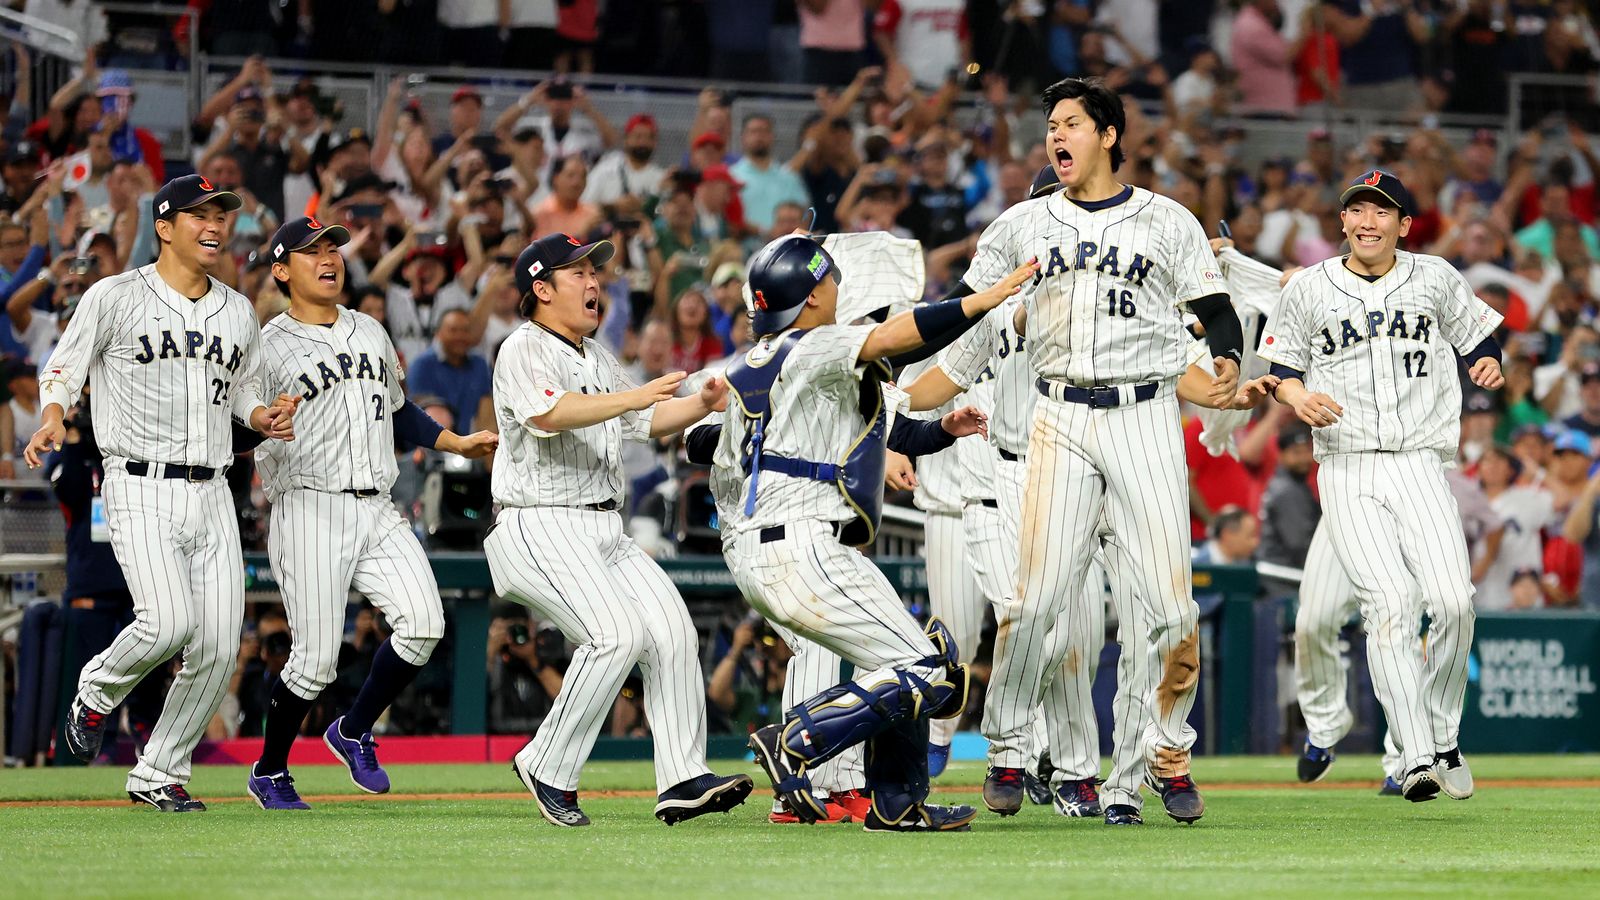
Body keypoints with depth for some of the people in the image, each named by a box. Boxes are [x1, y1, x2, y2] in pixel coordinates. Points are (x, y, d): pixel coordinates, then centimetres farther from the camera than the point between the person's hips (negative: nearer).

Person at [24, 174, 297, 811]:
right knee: (169, 621, -24)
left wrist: (264, 417, 5)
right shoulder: (115, 298, -1)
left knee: (218, 647, -3)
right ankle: (97, 693, 8)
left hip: (212, 495, 5)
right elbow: (64, 367, 4)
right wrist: (53, 417, -16)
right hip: (141, 489, -5)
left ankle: (157, 775, 12)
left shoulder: (239, 312, 14)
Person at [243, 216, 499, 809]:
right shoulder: (268, 345, -1)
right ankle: (269, 773, 14)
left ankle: (354, 733, 8)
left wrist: (458, 443, 20)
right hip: (310, 510, -6)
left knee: (423, 623, -14)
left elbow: (400, 413, 30)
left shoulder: (371, 333, 19)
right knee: (316, 659, -8)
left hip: (378, 511, 6)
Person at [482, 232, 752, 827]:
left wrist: (702, 404, 8)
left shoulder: (596, 357, 21)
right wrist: (635, 396, -37)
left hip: (603, 531, 9)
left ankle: (683, 779, -8)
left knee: (670, 629, -7)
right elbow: (551, 414, -27)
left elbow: (646, 422, 27)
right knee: (617, 633, -24)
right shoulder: (524, 352, -8)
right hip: (541, 529, -9)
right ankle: (548, 770, -12)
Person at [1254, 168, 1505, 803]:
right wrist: (1296, 395, -7)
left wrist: (1486, 366, -2)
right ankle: (1417, 761, -20)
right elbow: (1279, 366, 15)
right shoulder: (1308, 289, 8)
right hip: (1346, 470, -1)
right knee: (1389, 605, -17)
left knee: (1452, 601, -15)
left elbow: (1477, 339, 20)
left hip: (1419, 461, 1)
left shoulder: (1436, 279, 10)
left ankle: (1445, 742, 6)